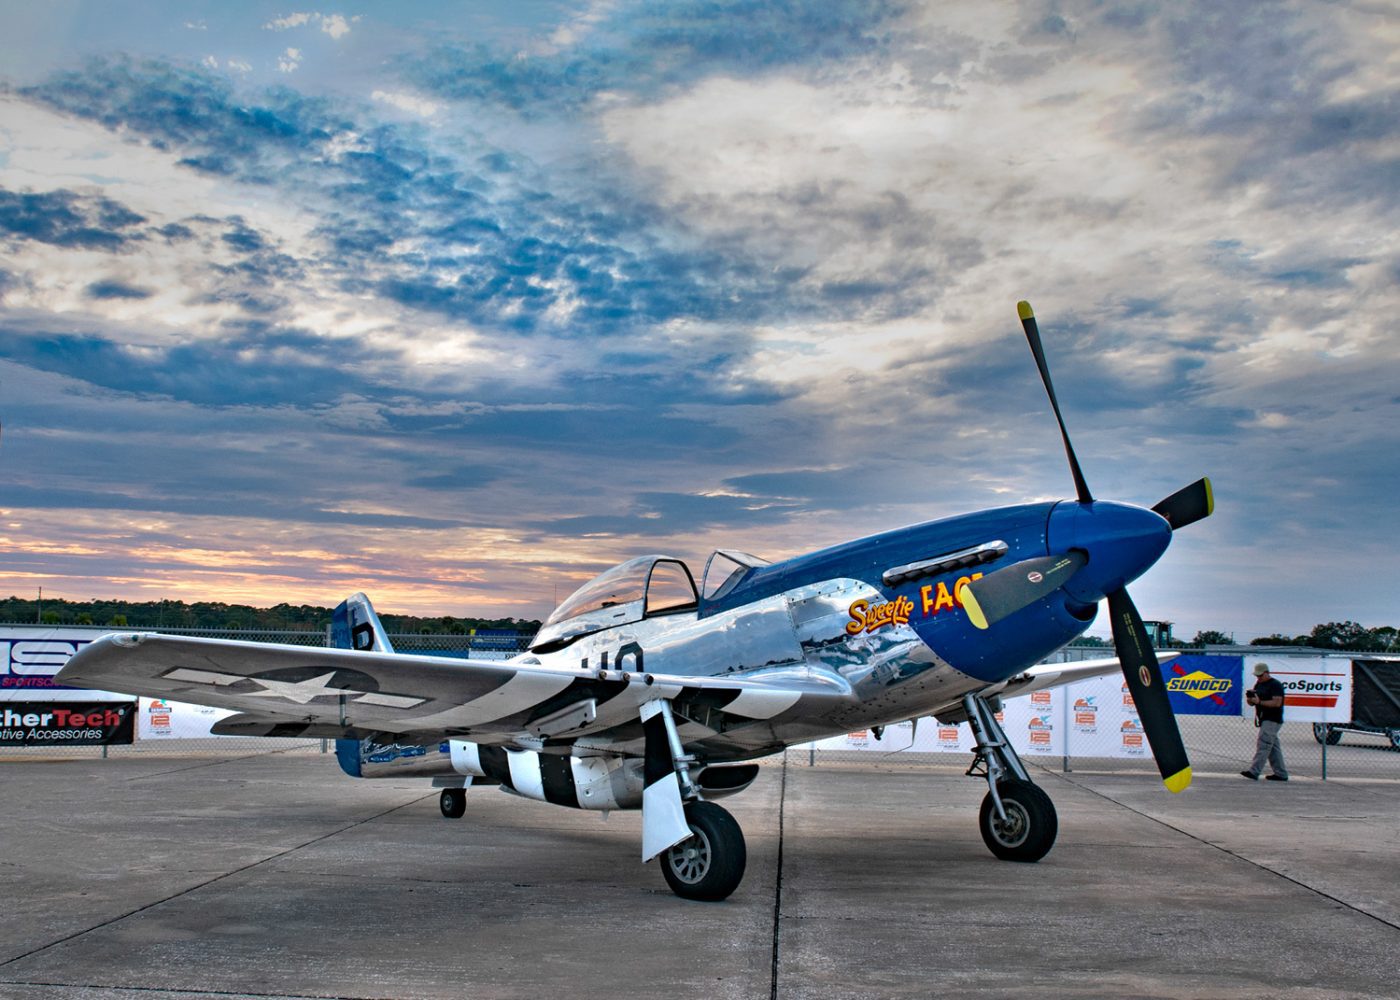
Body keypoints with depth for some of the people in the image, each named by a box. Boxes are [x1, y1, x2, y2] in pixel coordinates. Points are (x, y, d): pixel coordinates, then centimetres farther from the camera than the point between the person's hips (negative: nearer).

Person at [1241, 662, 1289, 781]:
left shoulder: (1275, 685, -9)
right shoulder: (1258, 684, 17)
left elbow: (1277, 702, -19)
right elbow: (1252, 702, 18)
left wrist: (1259, 702, -21)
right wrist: (1249, 699, -5)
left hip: (1272, 720, -9)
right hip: (1264, 720, 9)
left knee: (1263, 745, -15)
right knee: (1273, 747, 11)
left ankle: (1253, 771, -22)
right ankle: (1281, 774, 16)